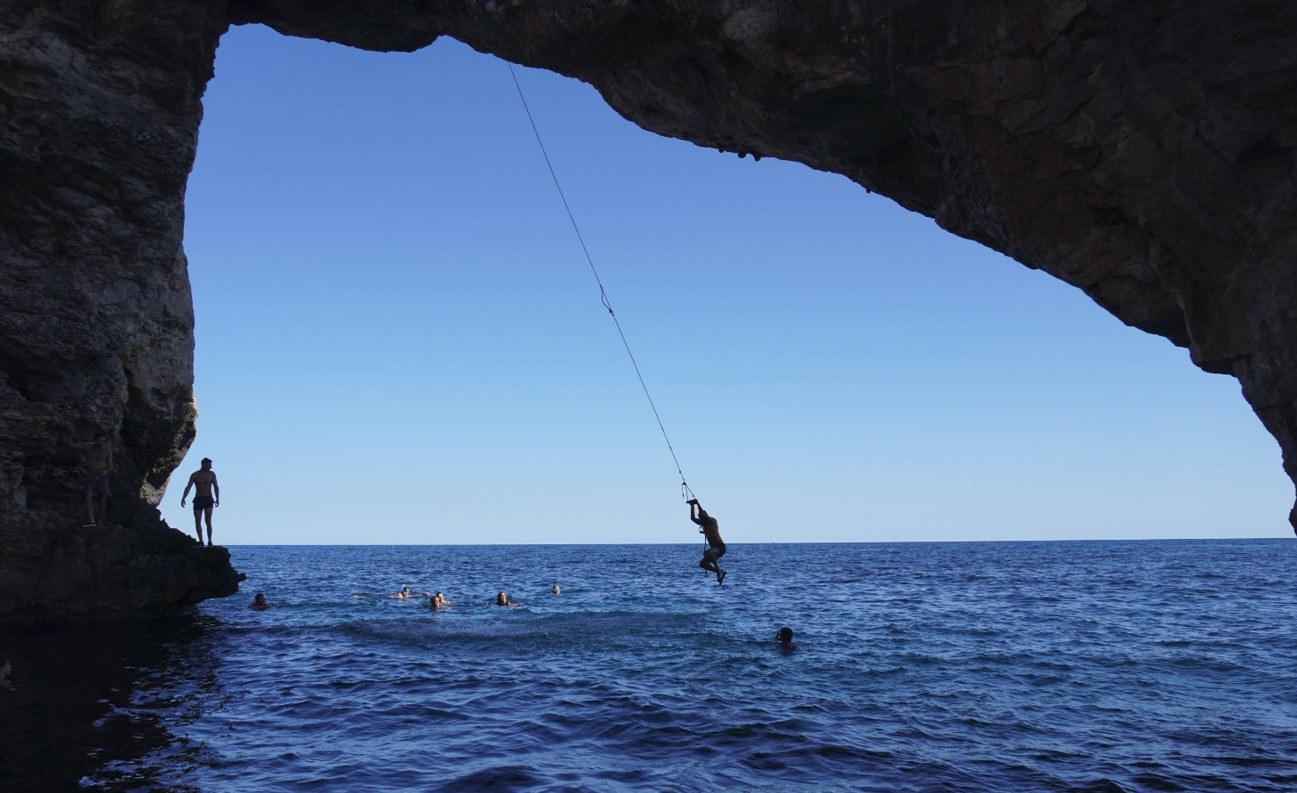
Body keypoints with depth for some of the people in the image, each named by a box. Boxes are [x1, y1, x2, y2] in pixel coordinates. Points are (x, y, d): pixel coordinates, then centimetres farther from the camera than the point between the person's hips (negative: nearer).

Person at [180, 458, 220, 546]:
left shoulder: (212, 474, 3)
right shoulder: (194, 475, 0)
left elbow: (216, 487, 1)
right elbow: (188, 487, -6)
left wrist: (217, 498, -11)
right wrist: (183, 499, -18)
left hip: (208, 500, -1)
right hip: (198, 500, 1)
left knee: (208, 521, -13)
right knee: (197, 522, 2)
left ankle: (209, 541, -11)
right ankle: (201, 541, 14)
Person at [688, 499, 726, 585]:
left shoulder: (712, 521, -5)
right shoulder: (704, 524, 17)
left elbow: (703, 514, -19)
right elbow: (692, 518, 17)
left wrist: (697, 503, -14)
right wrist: (692, 506, 12)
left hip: (720, 547, -9)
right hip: (714, 548, 9)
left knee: (708, 553, -38)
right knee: (702, 564, 6)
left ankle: (718, 570, -27)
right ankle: (720, 572, 13)